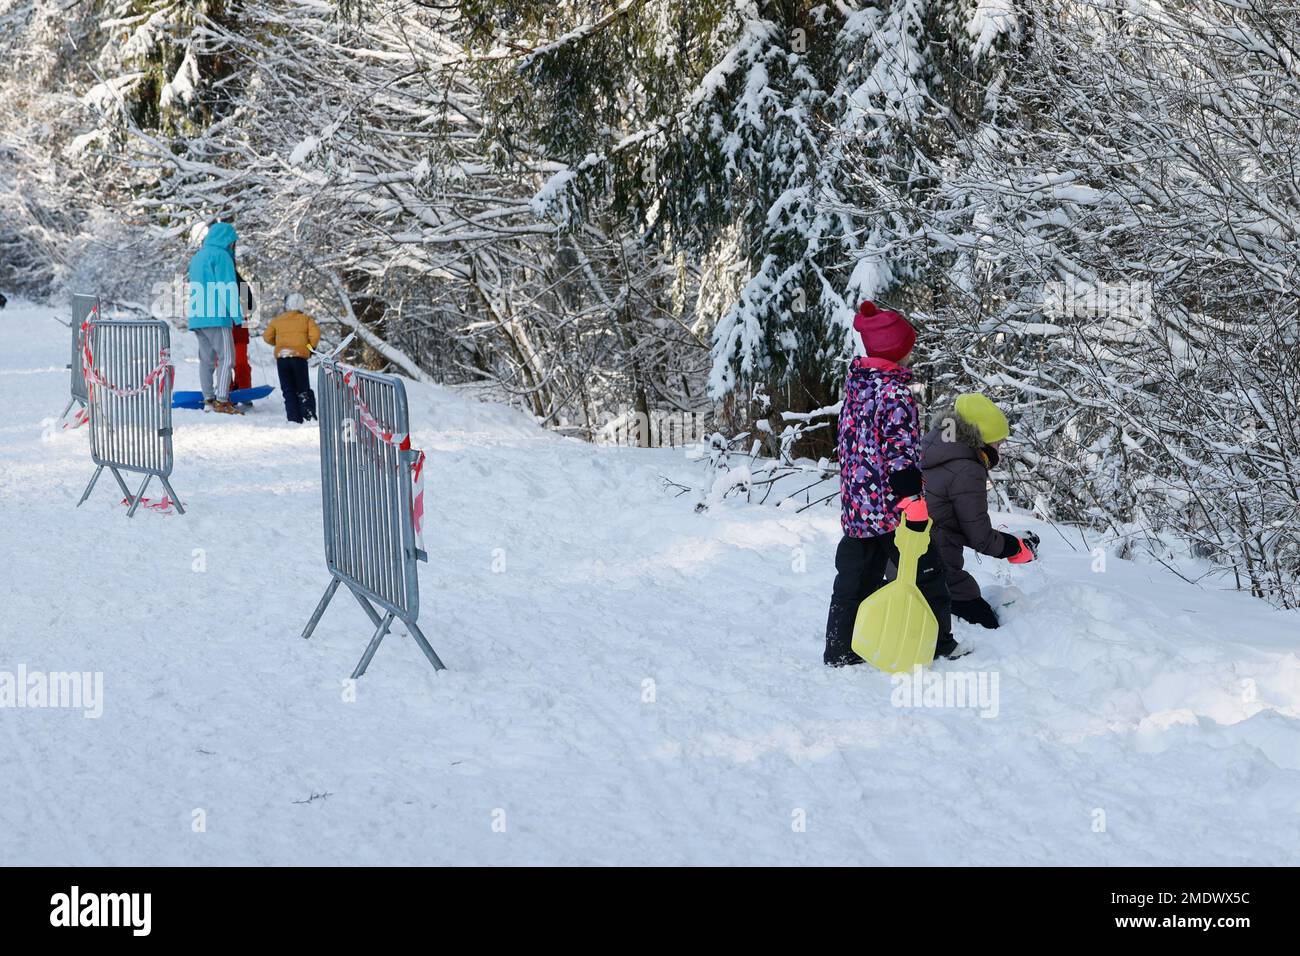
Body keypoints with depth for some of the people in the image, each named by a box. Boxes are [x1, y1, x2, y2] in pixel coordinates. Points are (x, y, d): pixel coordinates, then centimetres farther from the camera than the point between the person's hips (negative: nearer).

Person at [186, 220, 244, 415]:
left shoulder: (197, 257, 22)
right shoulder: (221, 255, -6)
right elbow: (228, 288, -13)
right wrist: (238, 315, -13)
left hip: (197, 317, 9)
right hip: (216, 316, -9)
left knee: (206, 358, 11)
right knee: (226, 357, -9)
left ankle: (208, 399, 10)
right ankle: (222, 401, -18)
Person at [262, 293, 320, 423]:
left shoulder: (277, 320, 10)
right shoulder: (306, 319, 6)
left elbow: (267, 337, 8)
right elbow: (315, 334, -6)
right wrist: (311, 348, 10)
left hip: (281, 356, 1)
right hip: (299, 356, -1)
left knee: (288, 390, 7)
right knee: (303, 389, 8)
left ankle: (293, 418, -4)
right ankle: (309, 415, -9)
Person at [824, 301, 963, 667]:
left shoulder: (855, 386, 9)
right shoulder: (895, 392, -17)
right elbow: (902, 451, -22)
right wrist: (912, 500, -23)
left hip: (856, 505, 8)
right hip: (891, 504, -8)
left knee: (857, 577, 13)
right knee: (925, 571, 7)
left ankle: (841, 648, 14)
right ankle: (937, 645, 15)